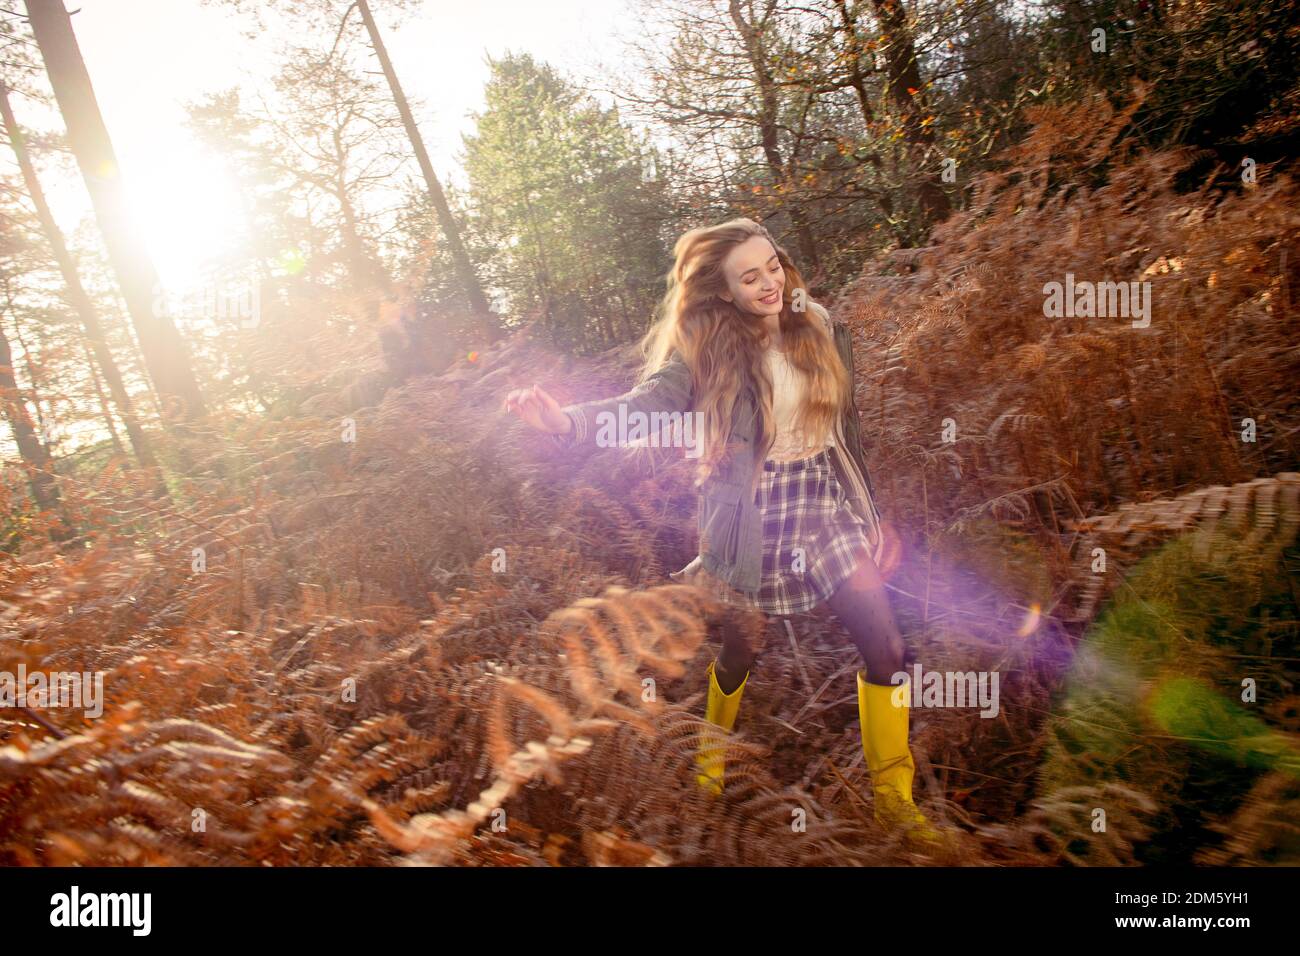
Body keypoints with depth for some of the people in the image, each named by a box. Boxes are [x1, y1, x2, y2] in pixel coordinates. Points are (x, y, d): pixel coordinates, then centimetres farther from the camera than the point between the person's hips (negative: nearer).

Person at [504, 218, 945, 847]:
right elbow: (647, 403, -24)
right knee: (738, 653, 11)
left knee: (885, 648, -1)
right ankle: (709, 759, 43)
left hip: (824, 500, 3)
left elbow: (847, 426, 9)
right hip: (750, 512, -3)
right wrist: (565, 421, -43)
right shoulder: (706, 349, -9)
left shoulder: (819, 329, 2)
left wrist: (869, 510, 12)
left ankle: (893, 799, 19)